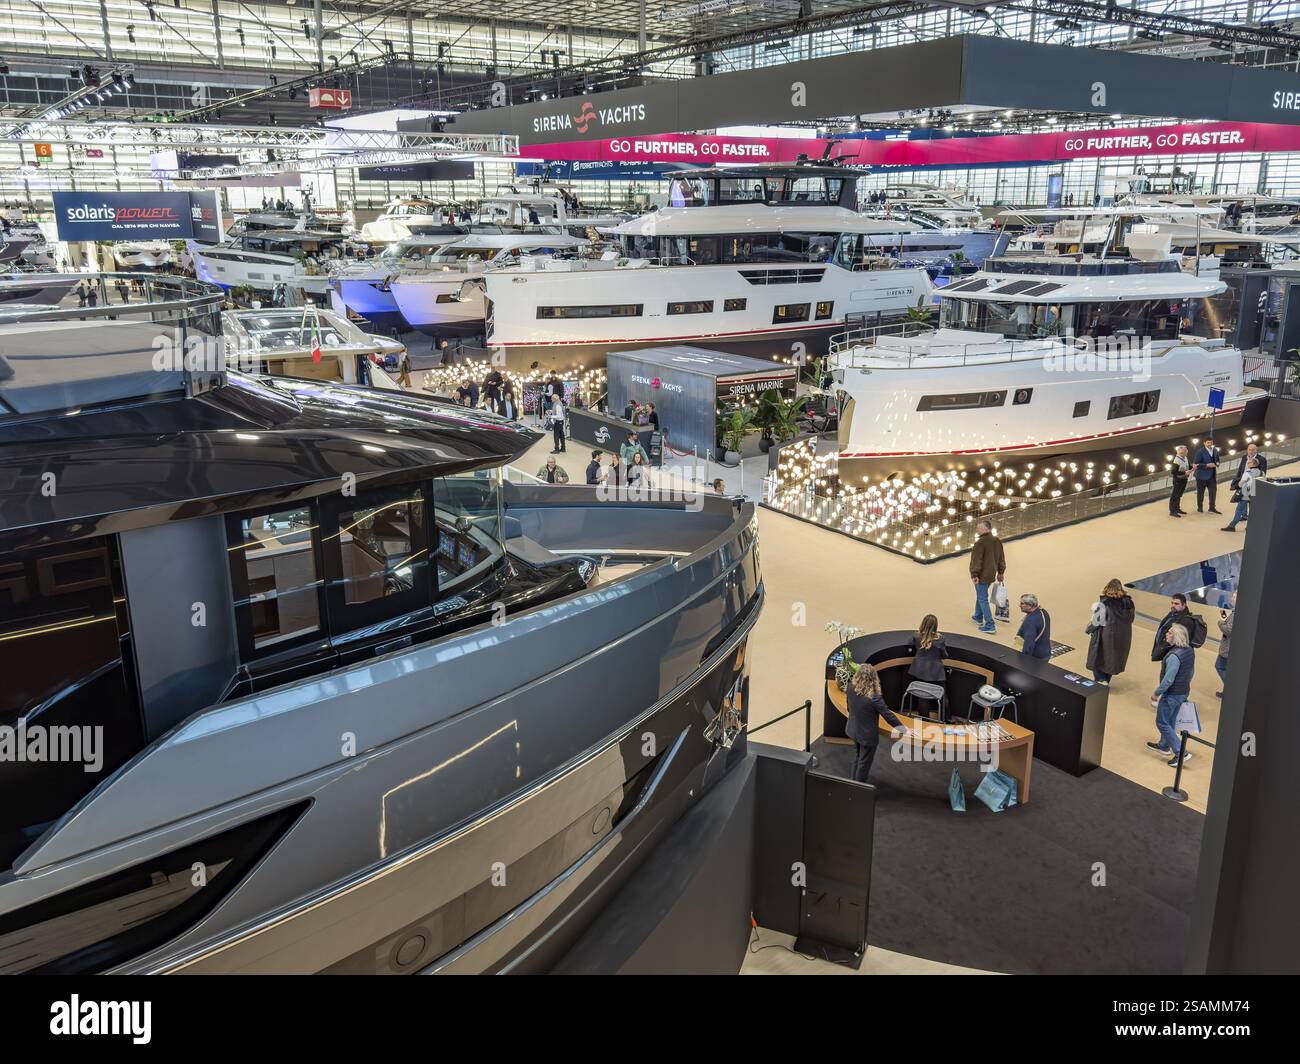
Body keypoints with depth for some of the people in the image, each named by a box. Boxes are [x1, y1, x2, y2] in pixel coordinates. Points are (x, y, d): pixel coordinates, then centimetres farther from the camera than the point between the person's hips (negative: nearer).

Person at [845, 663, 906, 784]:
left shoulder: (851, 688, -19)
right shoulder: (874, 698, -35)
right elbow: (888, 715, -22)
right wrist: (902, 727, -11)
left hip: (854, 730, 6)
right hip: (867, 735, -6)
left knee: (857, 757, 30)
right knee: (864, 762, 16)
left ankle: (855, 781, 48)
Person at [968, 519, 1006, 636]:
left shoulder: (981, 542, -21)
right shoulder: (997, 541, 6)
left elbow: (976, 560, -22)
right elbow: (1001, 558, 13)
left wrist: (974, 574, -18)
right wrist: (1000, 572, 22)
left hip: (982, 575, -9)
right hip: (991, 575, 9)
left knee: (983, 599, -3)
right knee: (980, 595, 25)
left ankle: (990, 626, -5)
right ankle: (978, 617, 39)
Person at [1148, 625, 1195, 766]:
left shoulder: (1174, 656, -30)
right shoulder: (1190, 651, -1)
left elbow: (1168, 680, -27)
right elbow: (1191, 672, 12)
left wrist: (1156, 693, -14)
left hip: (1172, 694, -9)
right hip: (1184, 692, 9)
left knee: (1162, 723, 4)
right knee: (1170, 721, 24)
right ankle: (1164, 745, 41)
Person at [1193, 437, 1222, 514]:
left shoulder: (1215, 450, 6)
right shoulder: (1200, 452, -12)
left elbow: (1217, 460, 19)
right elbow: (1197, 464, -14)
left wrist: (1217, 464, -4)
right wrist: (1207, 465, -24)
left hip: (1212, 475, 5)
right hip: (1202, 475, -5)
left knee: (1213, 490, 2)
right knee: (1200, 492, 6)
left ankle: (1212, 508, 11)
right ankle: (1199, 508, 18)